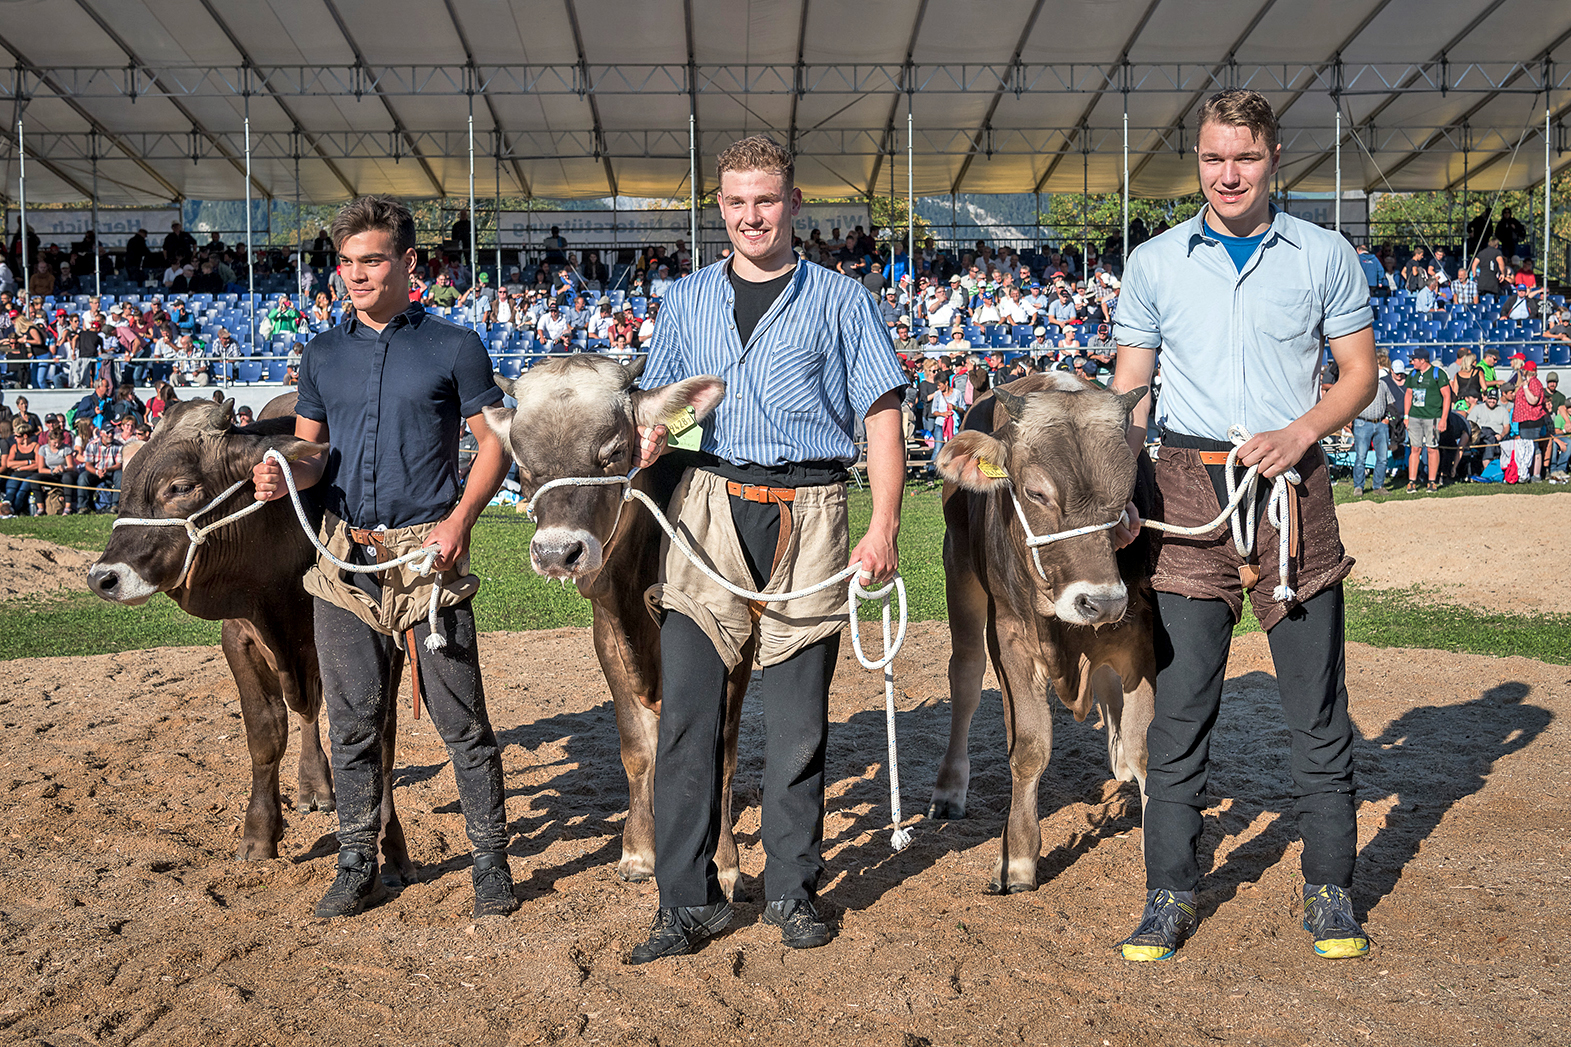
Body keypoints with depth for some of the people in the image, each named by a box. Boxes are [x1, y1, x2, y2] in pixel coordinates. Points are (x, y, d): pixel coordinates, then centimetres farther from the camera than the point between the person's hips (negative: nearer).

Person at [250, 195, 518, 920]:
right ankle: (358, 866, 20)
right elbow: (312, 451, 15)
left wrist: (458, 521, -12)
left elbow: (494, 444, 2)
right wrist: (284, 475, -9)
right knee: (353, 720, 8)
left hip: (428, 551, -4)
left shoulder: (453, 346, 1)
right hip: (345, 553, 4)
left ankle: (491, 861, 11)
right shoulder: (324, 355, 13)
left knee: (461, 718, -1)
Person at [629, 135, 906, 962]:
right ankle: (687, 899, 6)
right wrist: (647, 438, -4)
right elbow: (656, 406, 20)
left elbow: (882, 416, 5)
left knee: (797, 720, 3)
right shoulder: (686, 301, 16)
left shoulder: (840, 300, 8)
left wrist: (884, 527, -6)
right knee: (687, 710, -3)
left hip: (808, 514, -2)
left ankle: (792, 891, 17)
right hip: (707, 510, 2)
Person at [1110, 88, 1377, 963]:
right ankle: (1172, 893, 12)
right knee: (1180, 701, 2)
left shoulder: (1326, 256, 5)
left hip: (1292, 490, 0)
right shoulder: (1154, 262, 8)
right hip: (1190, 493, 1)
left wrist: (1300, 432, -11)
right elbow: (1129, 390, 9)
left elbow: (1361, 372, 7)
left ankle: (1331, 891, 17)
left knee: (1318, 704, 4)